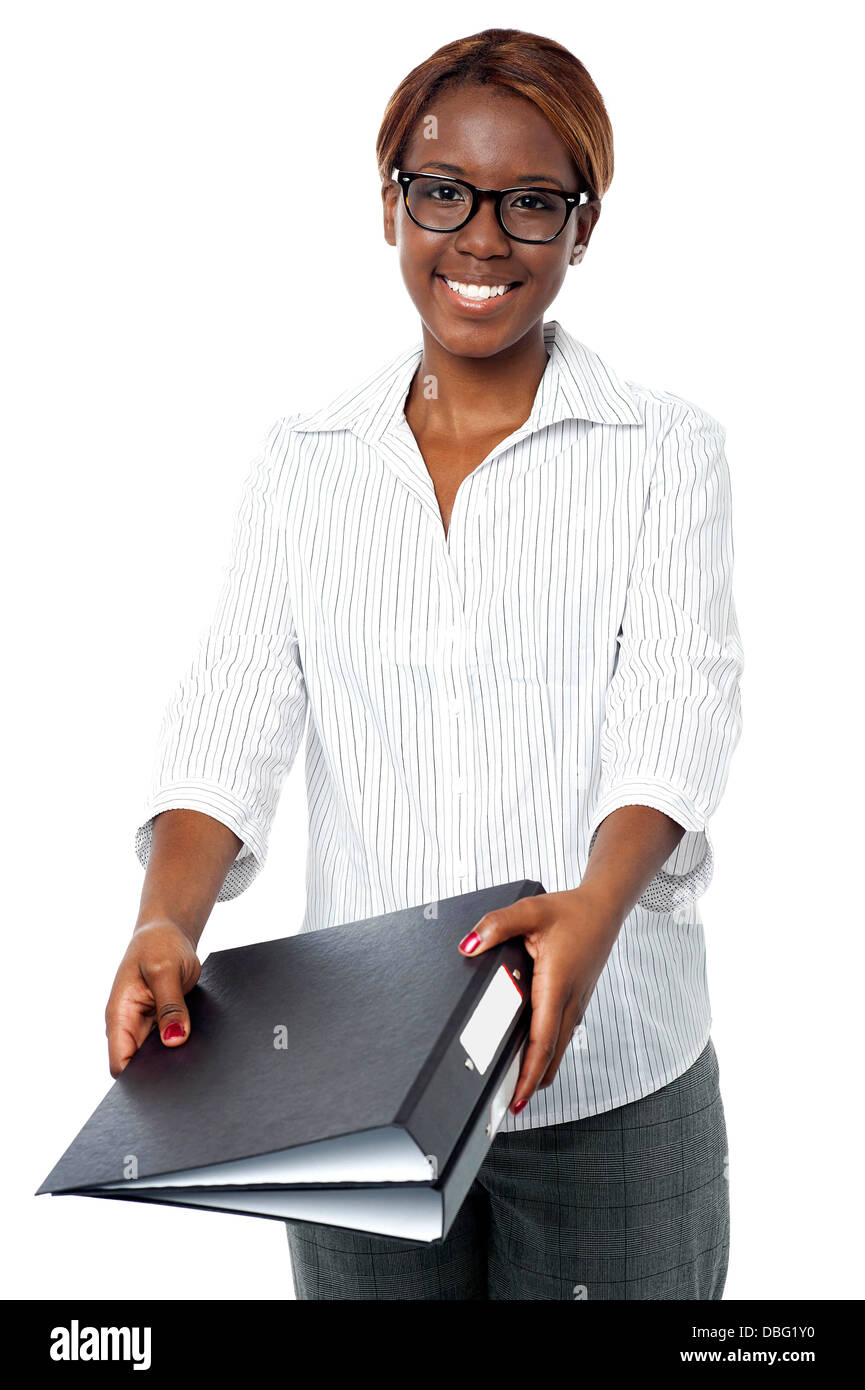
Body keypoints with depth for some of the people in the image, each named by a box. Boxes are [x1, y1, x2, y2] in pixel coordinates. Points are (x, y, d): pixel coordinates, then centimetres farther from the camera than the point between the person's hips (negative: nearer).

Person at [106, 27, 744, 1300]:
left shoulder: (667, 451, 0)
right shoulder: (303, 461, 6)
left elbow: (675, 717, -13)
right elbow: (231, 716, -3)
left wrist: (597, 905, -32)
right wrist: (169, 922, -22)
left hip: (609, 1082, -2)